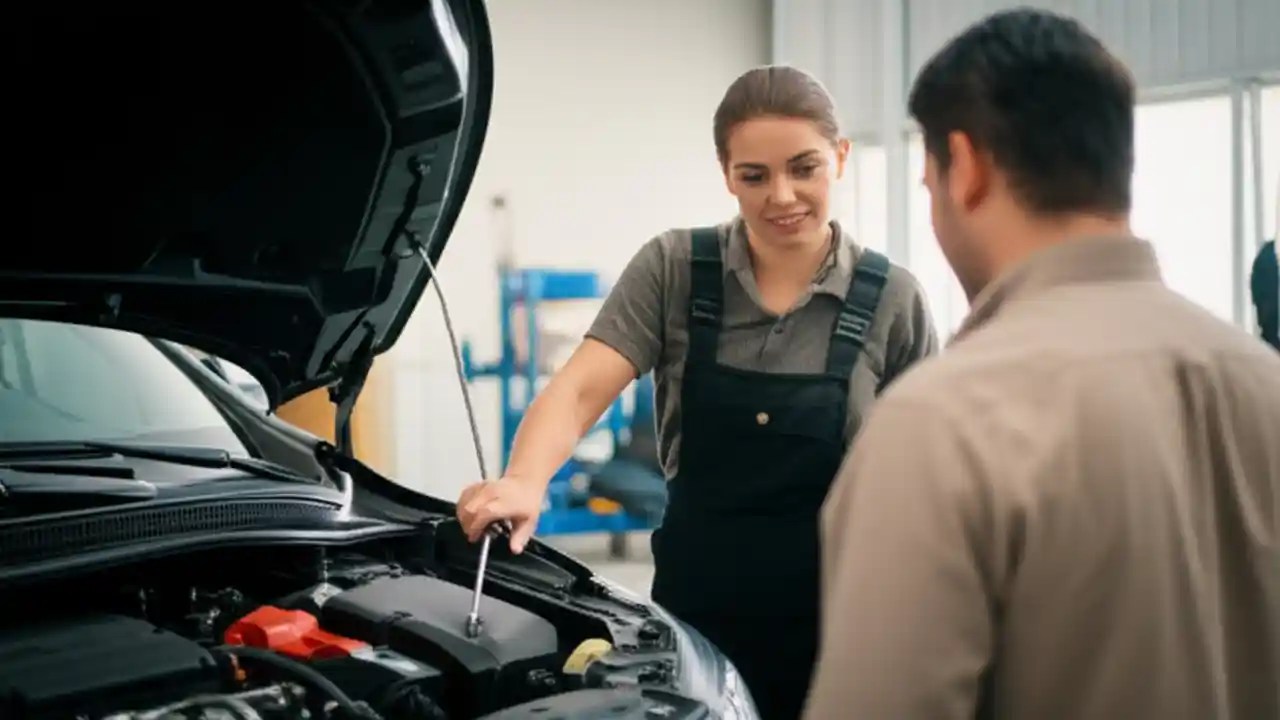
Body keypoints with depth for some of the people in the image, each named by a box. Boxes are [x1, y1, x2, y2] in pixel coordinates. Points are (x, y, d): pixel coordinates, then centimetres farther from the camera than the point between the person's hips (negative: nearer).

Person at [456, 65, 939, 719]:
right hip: (694, 614, 1)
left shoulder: (891, 300, -4)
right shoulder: (672, 269, -4)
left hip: (832, 626, 0)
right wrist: (524, 481, -33)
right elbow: (579, 391, -13)